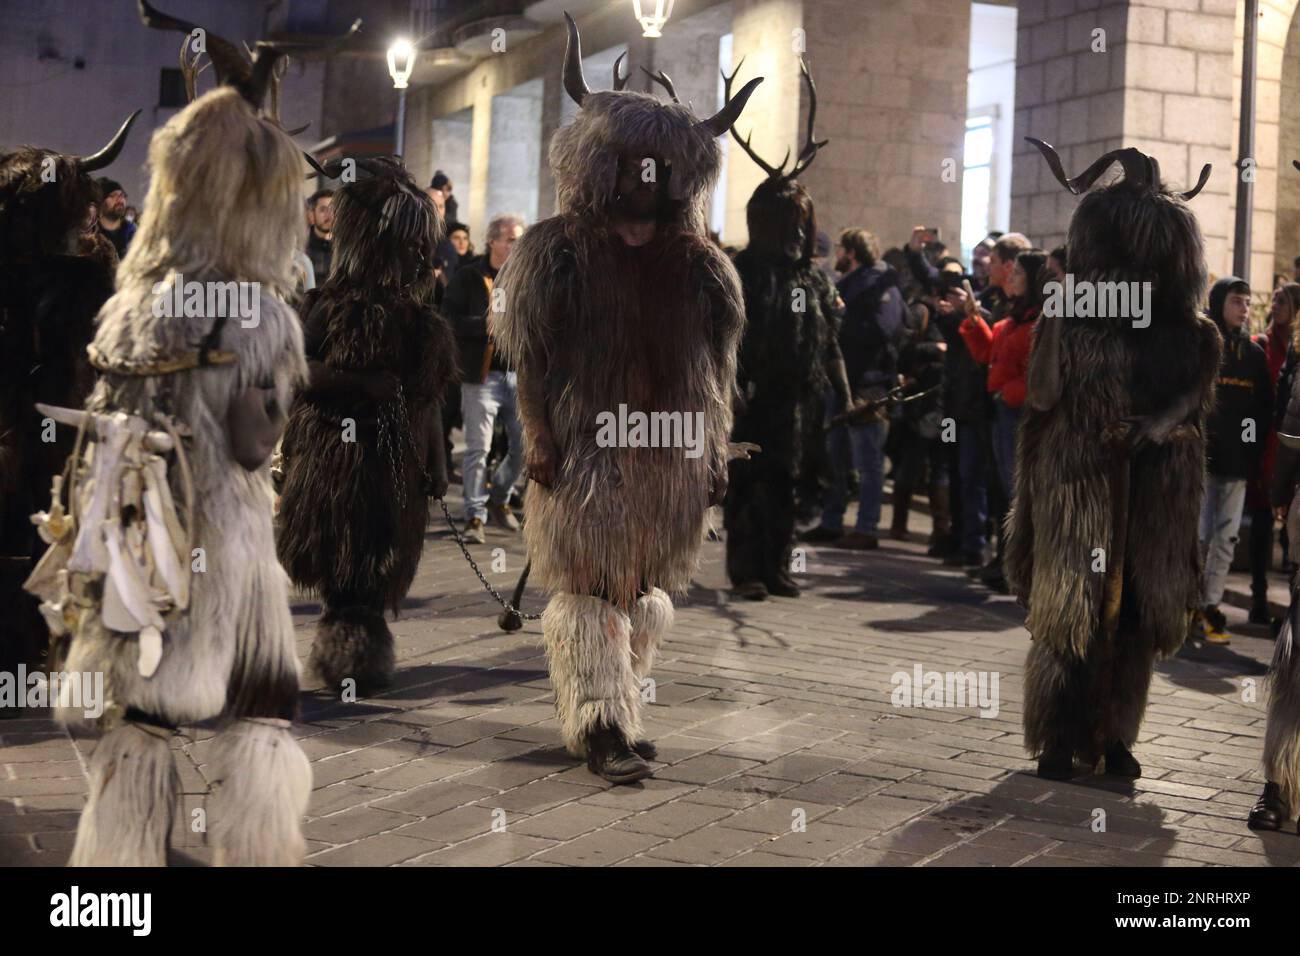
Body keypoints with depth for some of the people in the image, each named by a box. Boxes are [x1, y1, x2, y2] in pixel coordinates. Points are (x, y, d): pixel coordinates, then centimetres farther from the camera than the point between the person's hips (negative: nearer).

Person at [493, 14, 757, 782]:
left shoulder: (700, 264, 10)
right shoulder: (559, 251, 1)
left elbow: (717, 372, 12)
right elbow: (531, 356, -2)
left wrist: (717, 453, 8)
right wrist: (540, 440, -9)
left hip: (673, 454, 4)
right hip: (586, 451, -3)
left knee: (647, 587, 9)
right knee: (590, 586, -3)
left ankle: (620, 713, 20)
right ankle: (602, 724, 2)